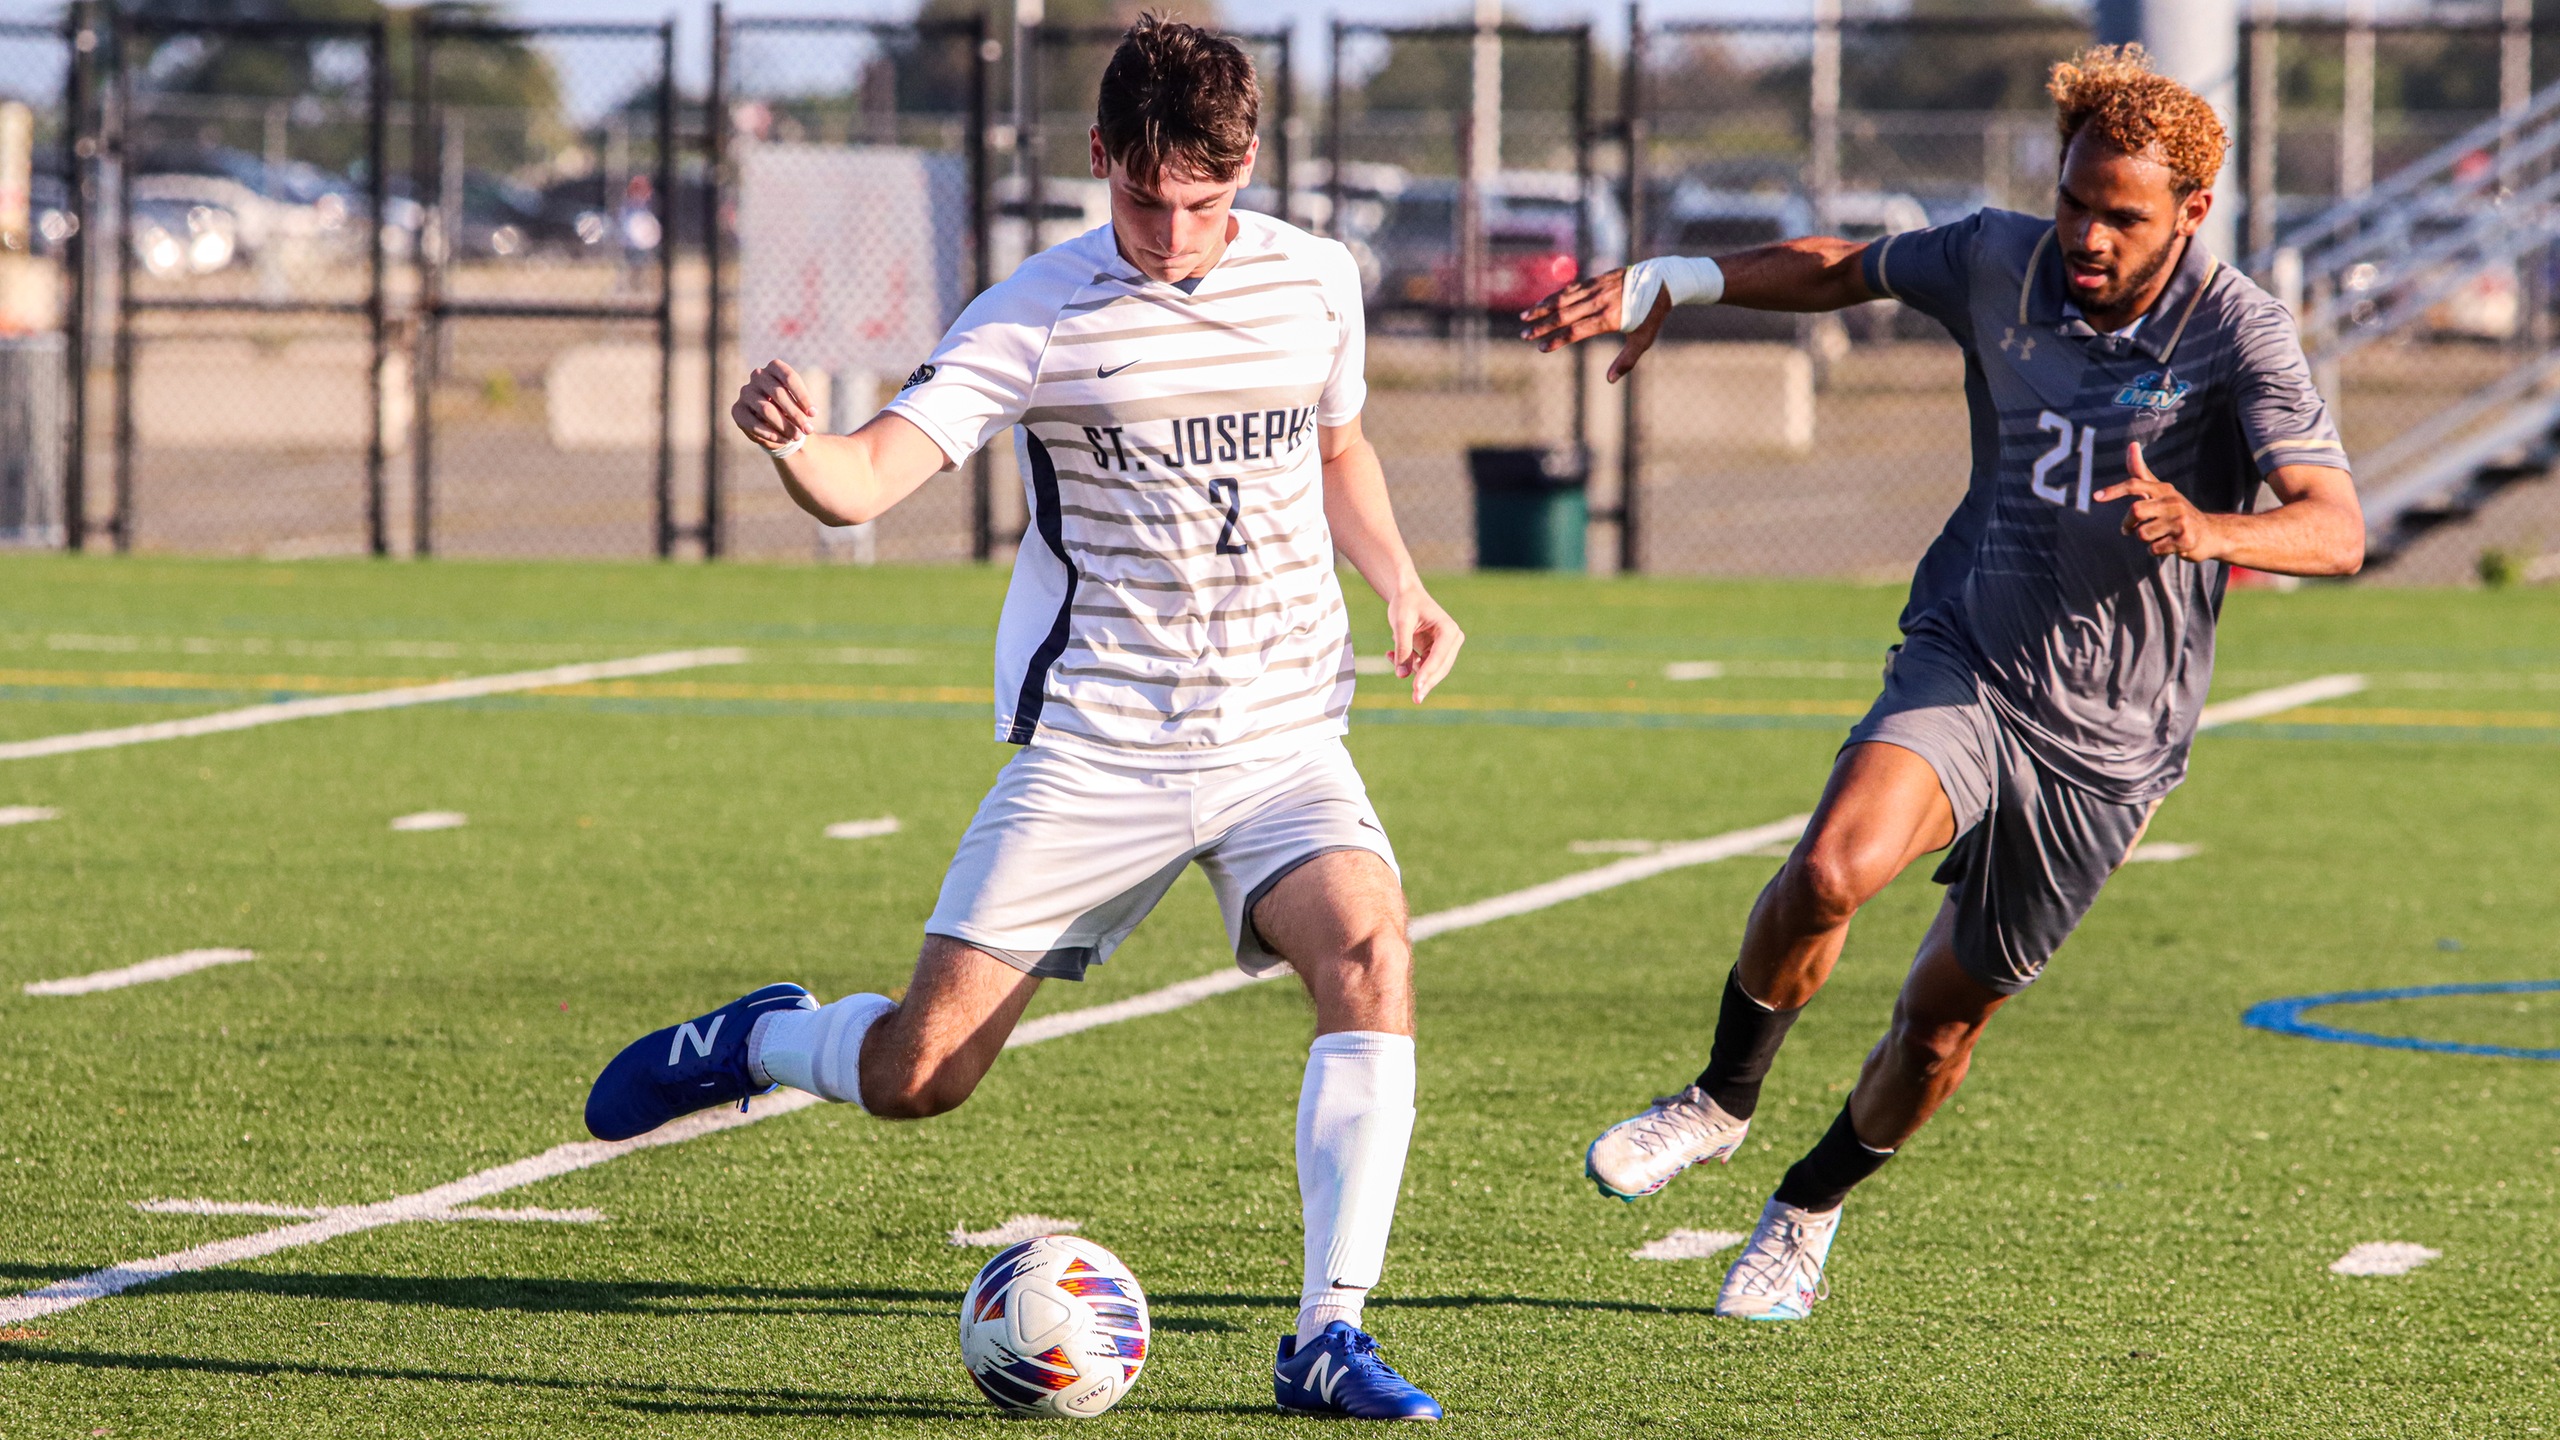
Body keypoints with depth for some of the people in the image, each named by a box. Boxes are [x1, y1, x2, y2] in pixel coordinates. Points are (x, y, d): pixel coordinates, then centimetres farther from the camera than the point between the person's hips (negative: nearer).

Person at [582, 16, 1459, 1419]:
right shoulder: (1036, 317, -10)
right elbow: (869, 477, -21)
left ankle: (1327, 1339, -20)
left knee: (1370, 959, -26)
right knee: (915, 1073, -4)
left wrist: (1400, 586, 11)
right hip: (1092, 750, -2)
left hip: (1282, 738, 3)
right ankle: (752, 1041, 33)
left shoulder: (1315, 282, 3)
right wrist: (792, 440, -43)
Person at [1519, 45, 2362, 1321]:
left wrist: (2207, 531, -46)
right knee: (1832, 868, -29)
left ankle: (1808, 1211, 37)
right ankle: (1721, 1099, -4)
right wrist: (1672, 283, 6)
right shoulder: (1998, 262, -4)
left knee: (1943, 1024, 8)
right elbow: (1846, 269, 17)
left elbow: (2336, 530, -26)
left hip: (2106, 740, -1)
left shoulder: (2238, 331, -16)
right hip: (1965, 662, 1)